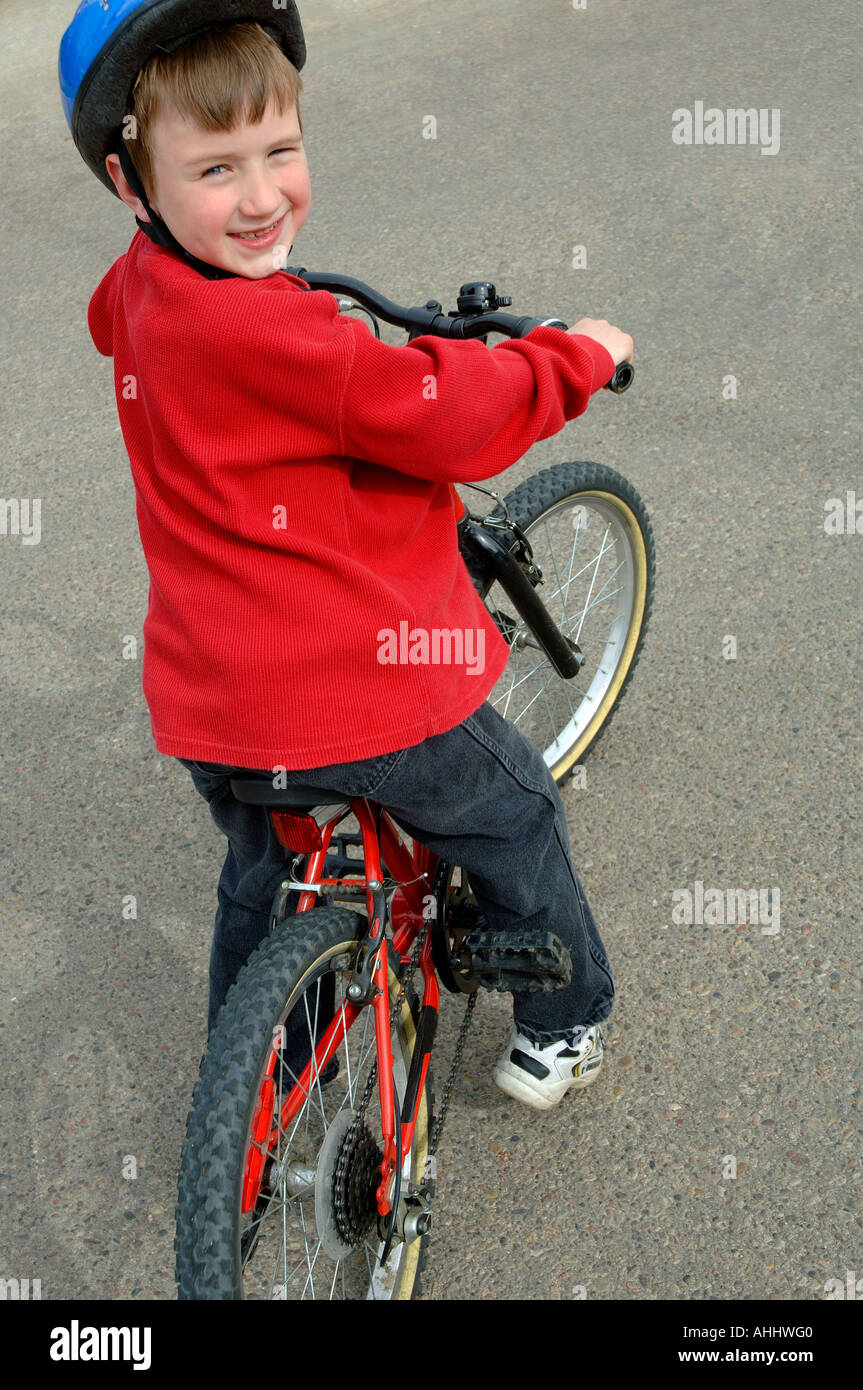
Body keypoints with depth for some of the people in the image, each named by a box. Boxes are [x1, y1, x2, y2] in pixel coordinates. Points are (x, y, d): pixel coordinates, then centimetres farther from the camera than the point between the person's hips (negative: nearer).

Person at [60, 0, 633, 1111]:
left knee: (258, 887, 30)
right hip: (358, 692, -8)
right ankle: (559, 1030, 37)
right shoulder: (267, 336, -26)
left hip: (208, 705, 8)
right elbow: (446, 415, -23)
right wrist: (579, 355, -5)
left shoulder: (139, 292, 3)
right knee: (515, 812, 19)